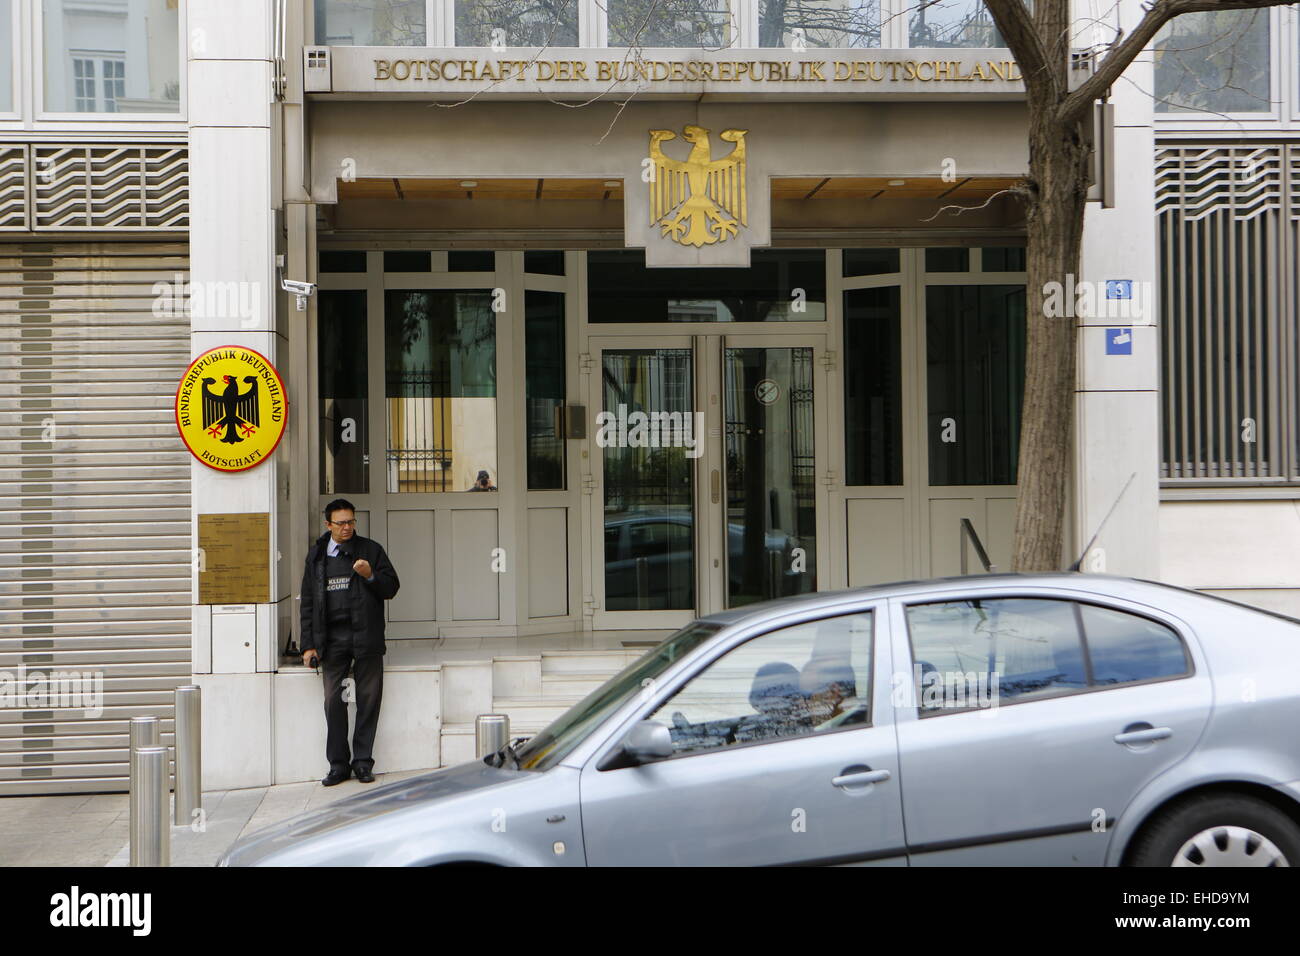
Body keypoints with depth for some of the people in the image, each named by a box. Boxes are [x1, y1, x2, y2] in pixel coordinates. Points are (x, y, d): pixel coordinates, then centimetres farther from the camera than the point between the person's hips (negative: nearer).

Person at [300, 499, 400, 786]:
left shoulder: (371, 550, 6)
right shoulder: (317, 555, 11)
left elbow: (392, 587, 5)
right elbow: (308, 602, 13)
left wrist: (371, 576, -15)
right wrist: (309, 644, 7)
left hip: (365, 636, -1)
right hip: (332, 638, 1)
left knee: (368, 699, 0)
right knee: (333, 701, 0)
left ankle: (363, 762, 9)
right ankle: (338, 764, 7)